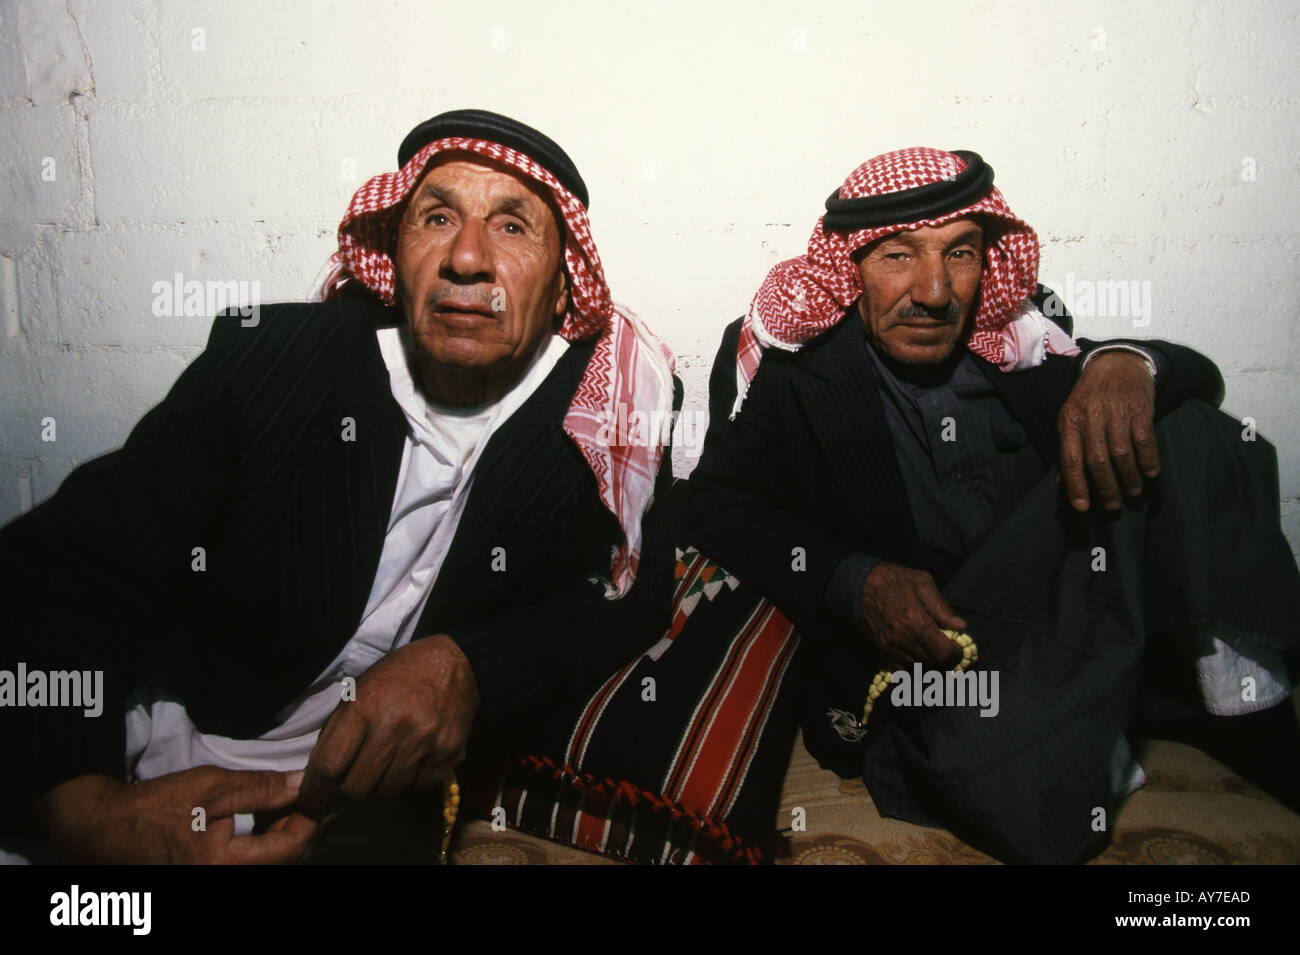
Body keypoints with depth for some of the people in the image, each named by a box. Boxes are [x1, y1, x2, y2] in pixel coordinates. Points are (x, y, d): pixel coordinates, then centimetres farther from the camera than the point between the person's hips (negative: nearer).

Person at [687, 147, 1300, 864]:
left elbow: (1198, 374, 7)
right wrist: (853, 582, -23)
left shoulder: (1015, 337, 1)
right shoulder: (787, 355, -6)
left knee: (1184, 431, -11)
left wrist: (1124, 363, -19)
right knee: (1031, 789, -34)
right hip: (906, 654, -3)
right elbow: (720, 506, -8)